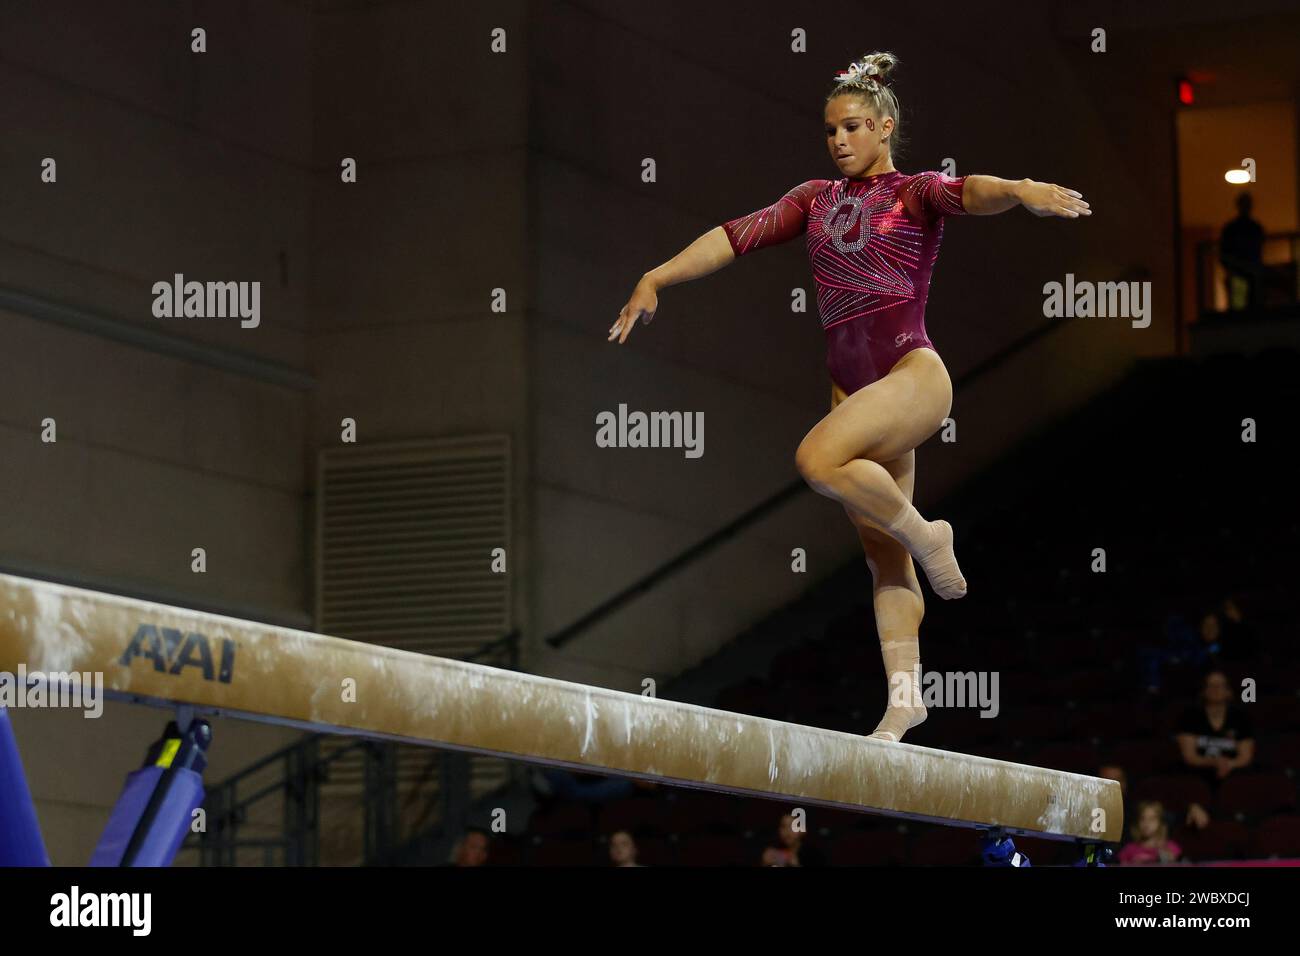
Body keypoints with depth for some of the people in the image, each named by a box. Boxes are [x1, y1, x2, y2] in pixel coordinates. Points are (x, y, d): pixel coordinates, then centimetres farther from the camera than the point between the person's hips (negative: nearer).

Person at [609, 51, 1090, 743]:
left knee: (818, 459, -31)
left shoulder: (915, 192, 0)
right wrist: (657, 279, 3)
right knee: (881, 557, 5)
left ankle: (924, 535, -10)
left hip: (912, 371, -6)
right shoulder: (817, 198, 15)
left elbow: (967, 193, -21)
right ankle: (904, 696, 7)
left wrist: (1020, 190, -42)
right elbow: (739, 235, 11)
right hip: (850, 383, 6)